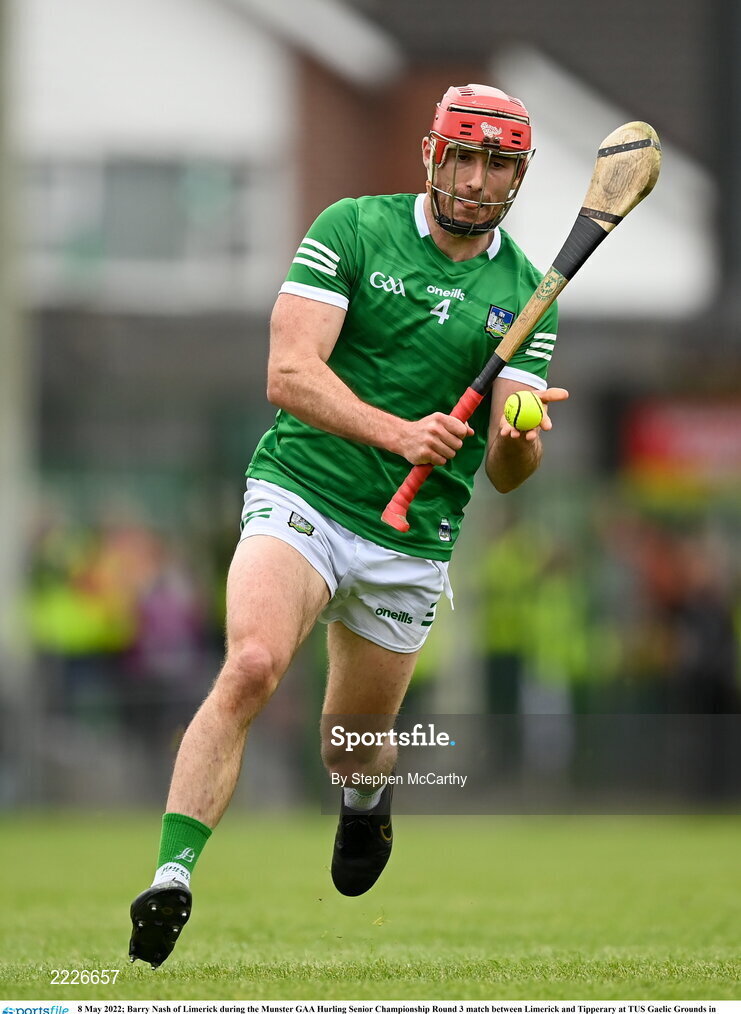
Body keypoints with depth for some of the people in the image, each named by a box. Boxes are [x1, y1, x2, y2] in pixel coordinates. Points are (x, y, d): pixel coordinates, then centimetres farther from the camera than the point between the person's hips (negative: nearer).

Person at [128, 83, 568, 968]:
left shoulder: (525, 295, 5)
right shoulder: (351, 230, -3)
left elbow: (504, 471, 2)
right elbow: (290, 373, -13)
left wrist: (520, 440, -23)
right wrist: (396, 431, -28)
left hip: (413, 543, 3)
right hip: (302, 495, -3)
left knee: (353, 749, 11)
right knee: (250, 666, -28)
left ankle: (367, 796, 49)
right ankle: (172, 876, -30)